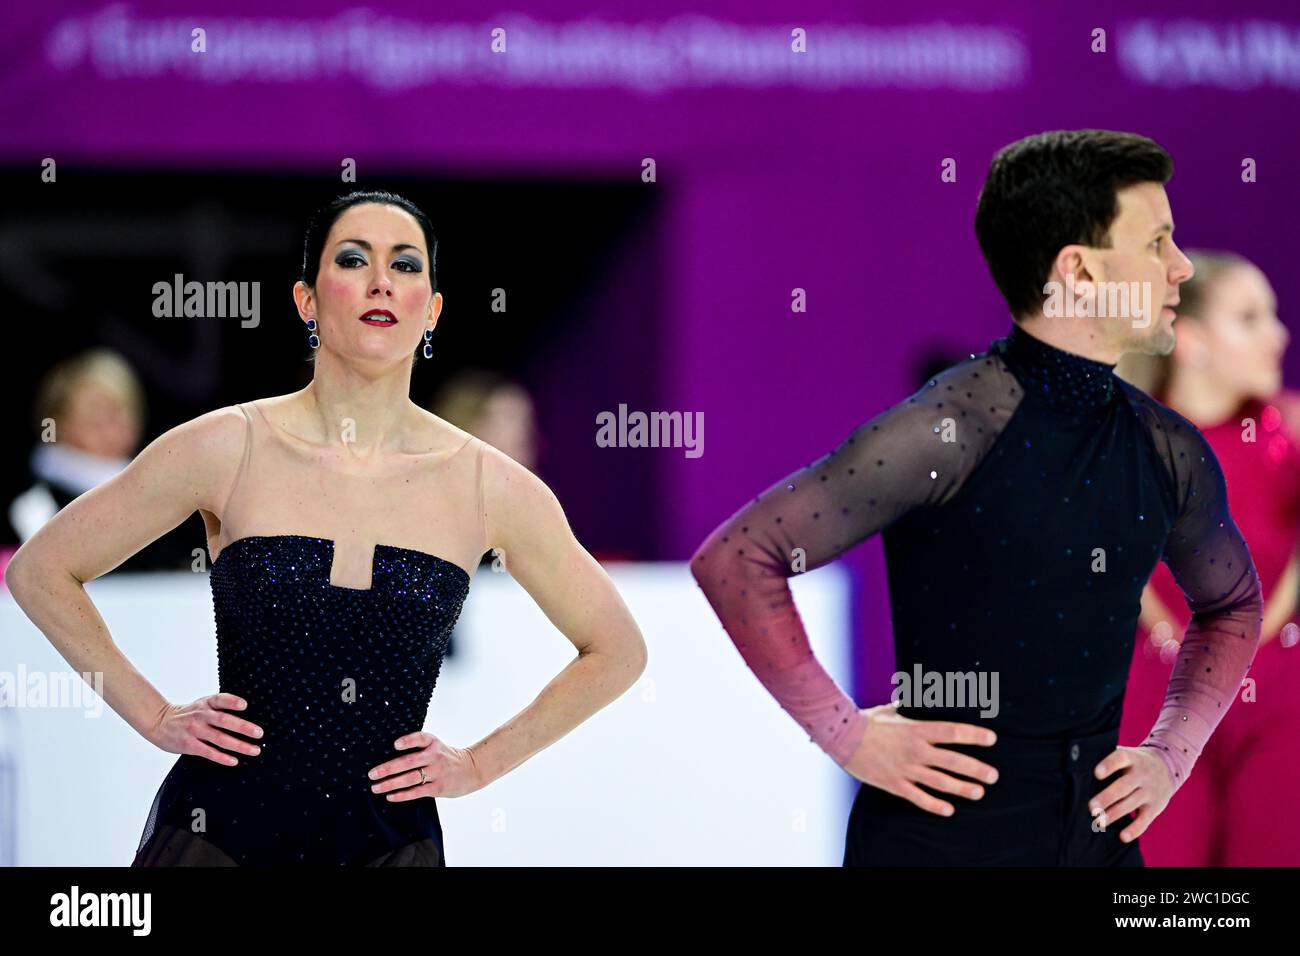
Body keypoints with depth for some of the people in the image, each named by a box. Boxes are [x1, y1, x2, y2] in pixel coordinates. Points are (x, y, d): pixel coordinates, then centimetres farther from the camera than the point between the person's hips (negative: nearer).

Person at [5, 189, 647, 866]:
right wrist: (153, 716, 1)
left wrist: (481, 764, 6)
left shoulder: (487, 486, -2)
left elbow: (616, 650, 12)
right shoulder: (228, 448, -5)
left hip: (392, 841, 1)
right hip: (220, 828, -1)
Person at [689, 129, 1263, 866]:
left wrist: (1171, 754, 10)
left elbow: (1232, 606, 24)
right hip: (946, 831, -5)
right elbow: (733, 562, -15)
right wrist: (847, 735, -14)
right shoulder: (951, 429, -15)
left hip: (1097, 832, 6)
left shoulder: (1171, 453, 4)